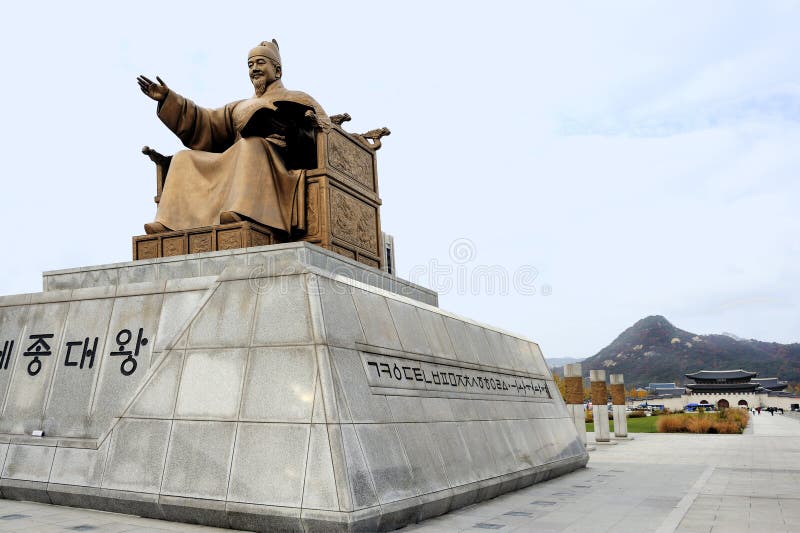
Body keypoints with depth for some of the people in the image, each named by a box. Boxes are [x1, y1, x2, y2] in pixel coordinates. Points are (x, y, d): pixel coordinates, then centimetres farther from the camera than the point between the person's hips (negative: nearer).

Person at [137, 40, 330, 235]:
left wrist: (305, 126, -18)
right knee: (184, 160, -6)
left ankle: (242, 213, -55)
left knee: (250, 144, -35)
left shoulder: (298, 100, 20)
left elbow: (325, 131, 5)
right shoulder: (240, 107, 34)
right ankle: (171, 223, -24)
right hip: (237, 165, 5)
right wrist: (168, 99, 16)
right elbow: (205, 123, 24)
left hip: (280, 166, -5)